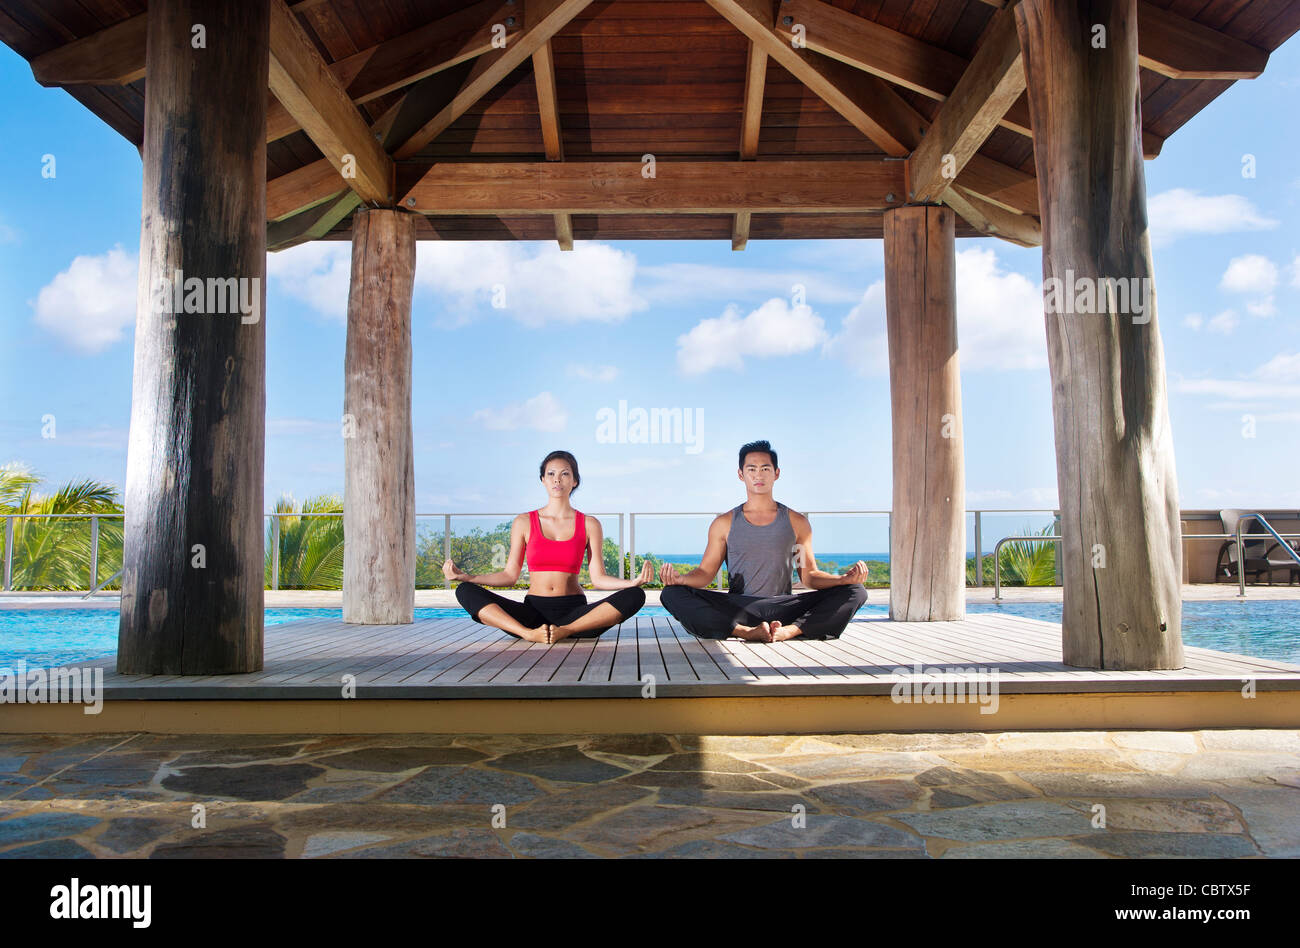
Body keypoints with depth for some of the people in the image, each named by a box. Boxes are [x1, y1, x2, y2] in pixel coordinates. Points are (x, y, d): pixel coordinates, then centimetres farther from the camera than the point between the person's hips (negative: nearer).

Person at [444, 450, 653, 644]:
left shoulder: (589, 525, 8)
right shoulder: (524, 523, 10)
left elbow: (598, 578, 3)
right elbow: (510, 575, 9)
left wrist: (635, 581, -14)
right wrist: (464, 576, -3)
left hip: (575, 613, 0)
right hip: (533, 612, 1)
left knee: (635, 596, -25)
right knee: (465, 591, -20)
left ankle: (567, 630, -35)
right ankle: (528, 633, -39)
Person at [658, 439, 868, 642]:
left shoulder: (797, 522, 12)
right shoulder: (724, 523, 10)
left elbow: (809, 575, 11)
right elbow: (705, 573, 7)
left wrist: (845, 579, -9)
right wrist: (678, 579, -15)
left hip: (784, 607, 1)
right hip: (737, 609, -1)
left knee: (855, 592, -18)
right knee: (672, 594, -25)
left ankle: (789, 630, -35)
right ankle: (746, 632, -37)